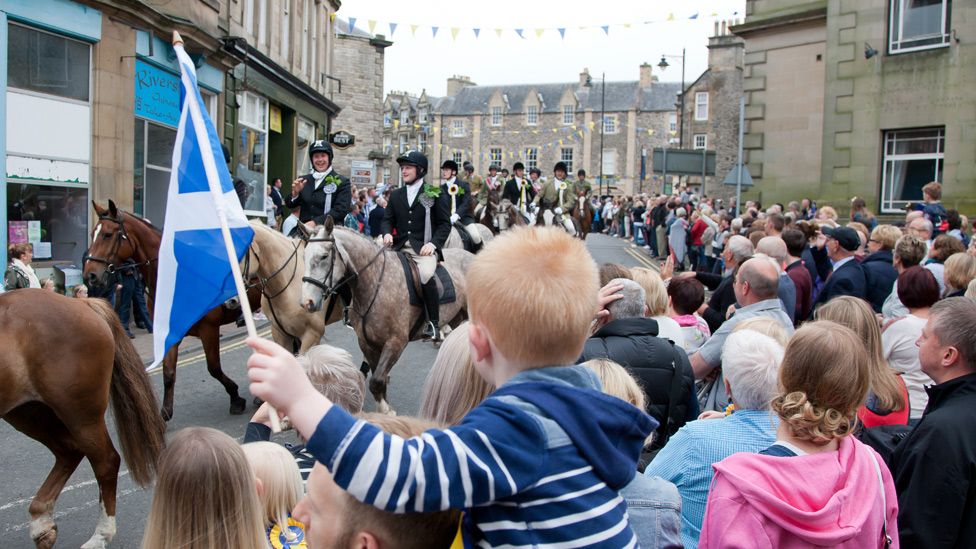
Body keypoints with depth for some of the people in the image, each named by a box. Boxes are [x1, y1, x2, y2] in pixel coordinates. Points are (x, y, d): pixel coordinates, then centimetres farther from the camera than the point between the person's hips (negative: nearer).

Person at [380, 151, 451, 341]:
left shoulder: (436, 194, 5)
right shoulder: (396, 195, 19)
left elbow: (445, 224, 2)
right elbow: (387, 219, 17)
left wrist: (433, 243, -15)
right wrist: (387, 233, -7)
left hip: (424, 248, -5)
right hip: (400, 247, 5)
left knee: (426, 274, -33)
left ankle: (434, 323, -19)